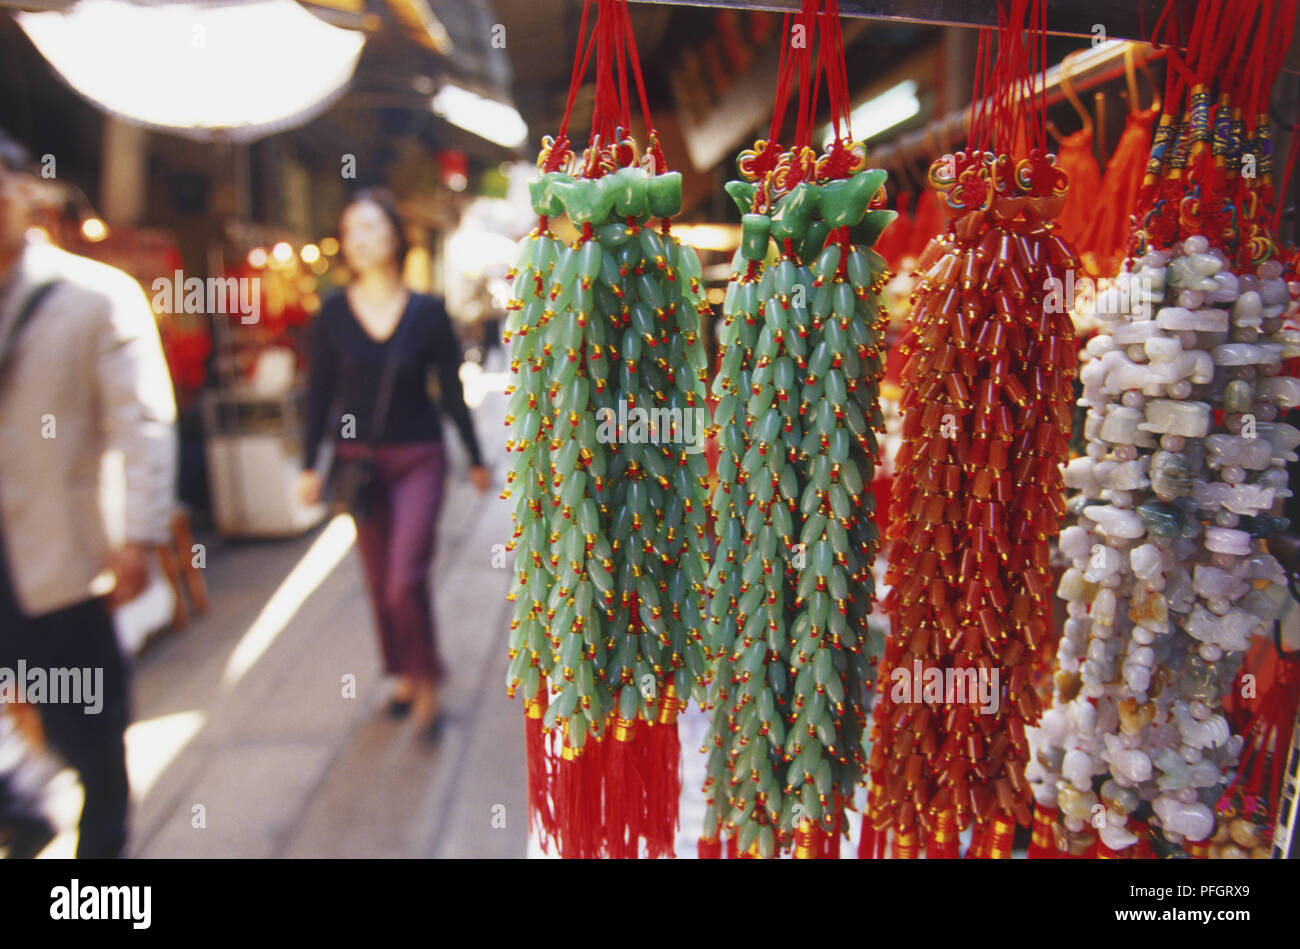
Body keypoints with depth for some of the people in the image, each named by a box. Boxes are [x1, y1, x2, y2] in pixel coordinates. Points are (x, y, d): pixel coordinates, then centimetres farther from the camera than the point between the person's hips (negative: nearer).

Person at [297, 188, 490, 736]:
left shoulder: (428, 312, -4)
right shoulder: (334, 313, 0)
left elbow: (451, 390, 2)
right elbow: (319, 392, 4)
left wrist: (475, 459, 7)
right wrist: (309, 465, 3)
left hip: (418, 457, -2)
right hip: (359, 460, 3)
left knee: (406, 579, -12)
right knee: (379, 582, 10)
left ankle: (427, 681, 9)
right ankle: (405, 675, 30)